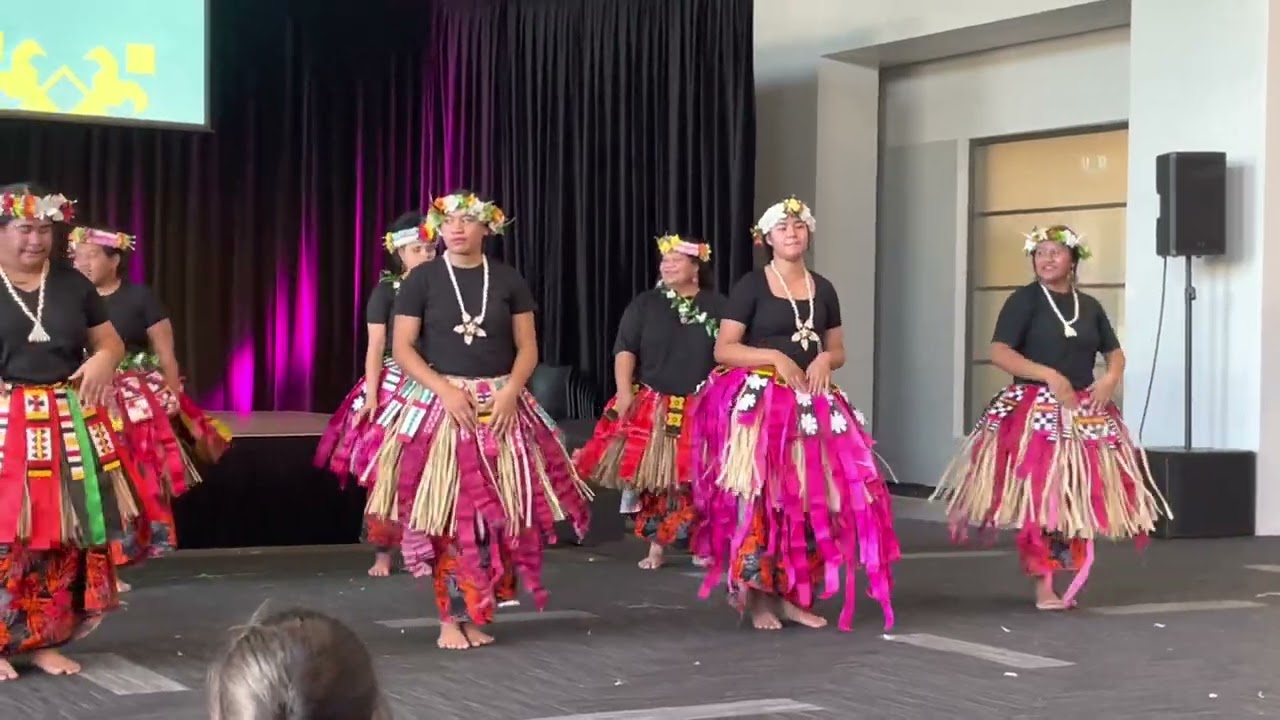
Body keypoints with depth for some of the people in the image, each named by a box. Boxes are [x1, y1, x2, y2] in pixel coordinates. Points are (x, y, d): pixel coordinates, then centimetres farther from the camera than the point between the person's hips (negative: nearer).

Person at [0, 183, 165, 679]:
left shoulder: (71, 284, 10)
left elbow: (111, 341, 19)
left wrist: (102, 361, -4)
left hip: (70, 428, 4)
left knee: (65, 534, 7)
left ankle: (43, 640, 18)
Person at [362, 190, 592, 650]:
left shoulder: (508, 280, 6)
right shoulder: (422, 279, 0)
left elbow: (528, 347, 6)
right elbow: (401, 348, -2)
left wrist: (509, 391, -11)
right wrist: (445, 389, -14)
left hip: (500, 407, 2)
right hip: (439, 404, -2)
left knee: (495, 511, -2)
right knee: (446, 513, -5)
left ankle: (476, 612, 8)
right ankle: (450, 617, 2)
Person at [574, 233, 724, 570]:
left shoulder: (716, 305, 5)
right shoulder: (645, 304, 5)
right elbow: (625, 350, 0)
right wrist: (625, 392, -12)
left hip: (703, 409, 0)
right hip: (652, 407, 0)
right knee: (652, 477, 0)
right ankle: (656, 545, 9)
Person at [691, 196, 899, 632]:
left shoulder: (823, 289, 13)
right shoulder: (751, 286, -1)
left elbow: (838, 352, 20)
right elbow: (722, 350, -5)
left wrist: (824, 359, -3)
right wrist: (775, 357, -16)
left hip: (812, 405, 5)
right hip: (757, 402, -5)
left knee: (811, 496, -1)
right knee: (760, 494, -11)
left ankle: (793, 593, 6)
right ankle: (757, 595, -3)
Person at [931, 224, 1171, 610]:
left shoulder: (1089, 305, 12)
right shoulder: (1024, 300, -4)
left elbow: (1115, 352, 20)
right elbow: (999, 353, -12)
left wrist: (1111, 377, -3)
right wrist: (1049, 375, -20)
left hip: (1085, 415, 5)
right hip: (1035, 413, -5)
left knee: (1079, 498, 6)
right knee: (1037, 497, -8)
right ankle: (1043, 587, -2)